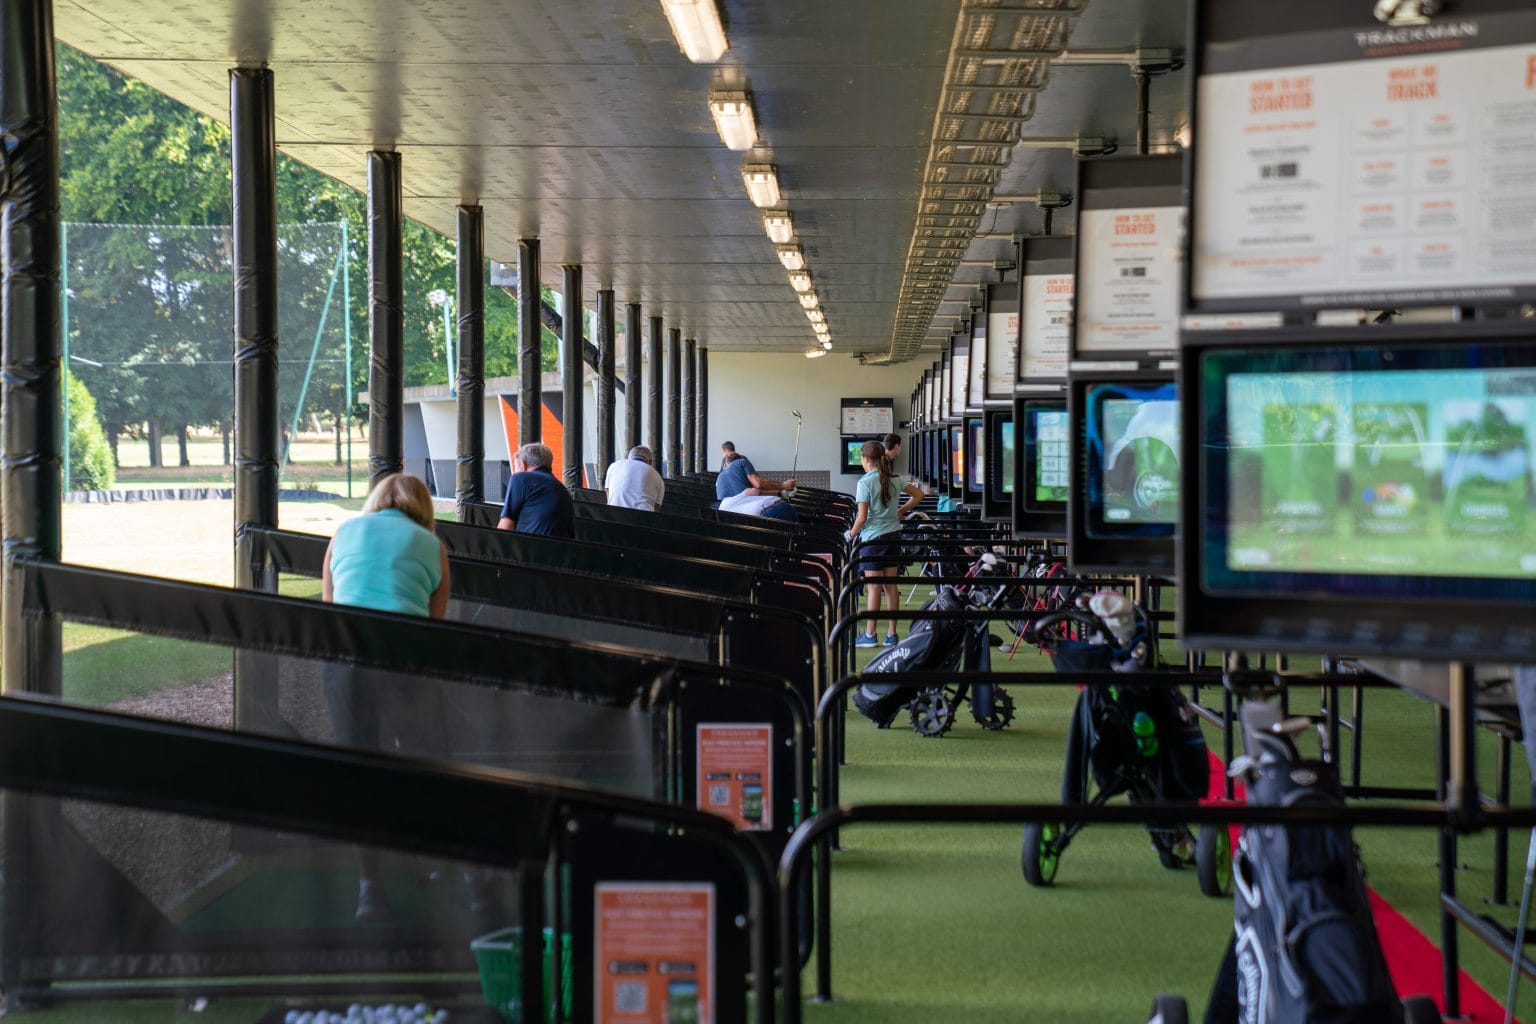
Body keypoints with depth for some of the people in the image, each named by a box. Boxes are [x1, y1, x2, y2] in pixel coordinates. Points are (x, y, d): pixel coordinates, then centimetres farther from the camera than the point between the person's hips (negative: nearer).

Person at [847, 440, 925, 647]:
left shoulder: (865, 482, -14)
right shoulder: (895, 480, 4)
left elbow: (862, 517, -16)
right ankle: (891, 635, 12)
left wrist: (851, 534, -2)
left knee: (874, 587, -1)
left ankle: (870, 635, 4)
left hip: (873, 538, -6)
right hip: (893, 536, 6)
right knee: (890, 586, 9)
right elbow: (918, 494, 14)